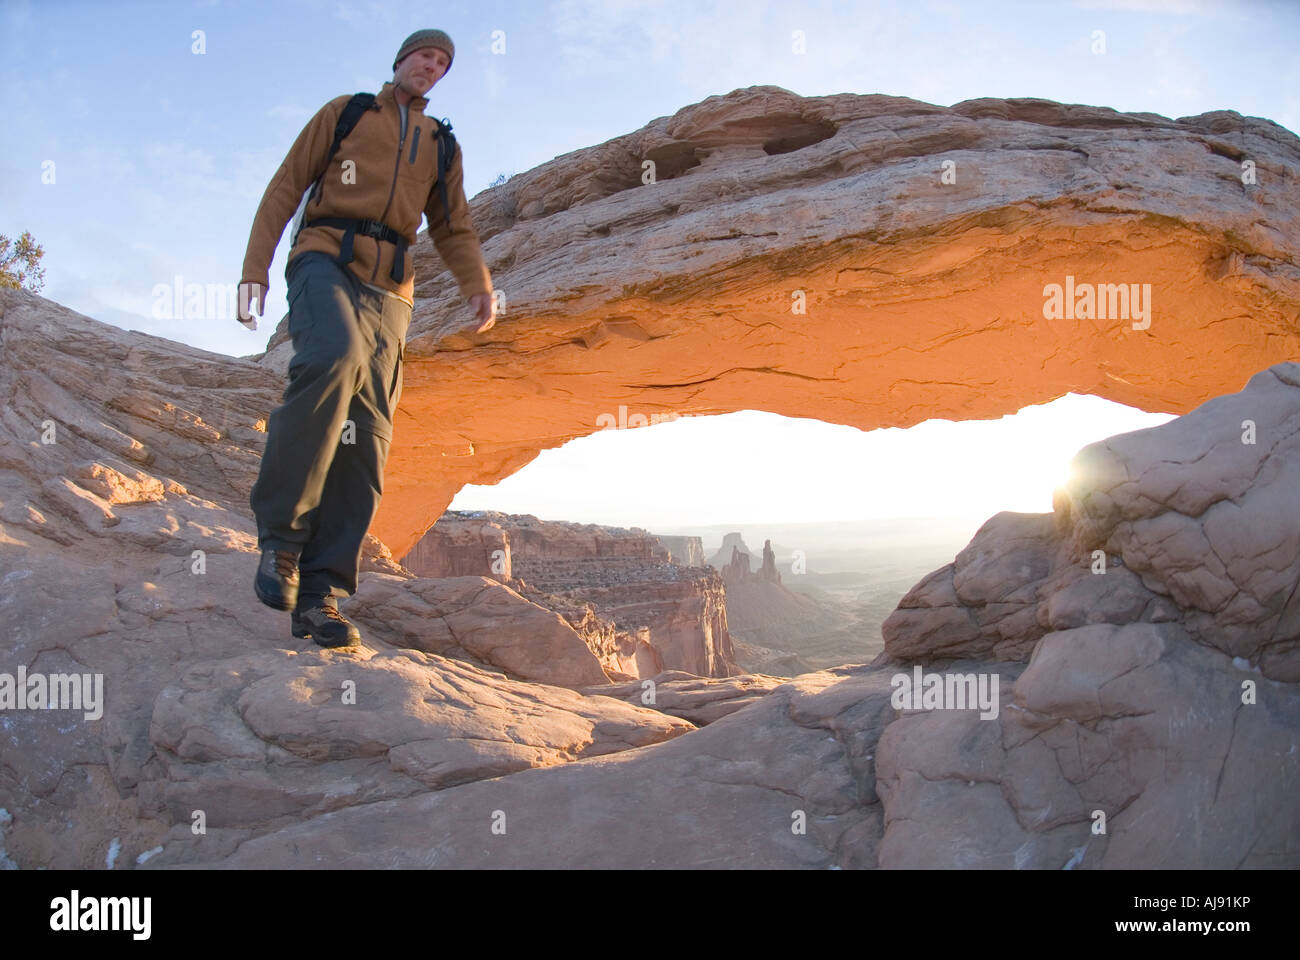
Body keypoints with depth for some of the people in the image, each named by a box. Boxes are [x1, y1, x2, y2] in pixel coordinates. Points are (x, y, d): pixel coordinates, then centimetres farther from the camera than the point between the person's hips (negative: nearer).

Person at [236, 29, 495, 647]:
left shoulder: (441, 145, 26)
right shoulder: (344, 112, 18)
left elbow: (453, 229, 22)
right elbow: (286, 187, 11)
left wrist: (478, 287, 2)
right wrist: (255, 266, -2)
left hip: (389, 289, 3)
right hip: (326, 259, -3)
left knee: (364, 439, -11)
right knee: (334, 358, -37)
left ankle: (319, 596, -14)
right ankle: (280, 530, -27)